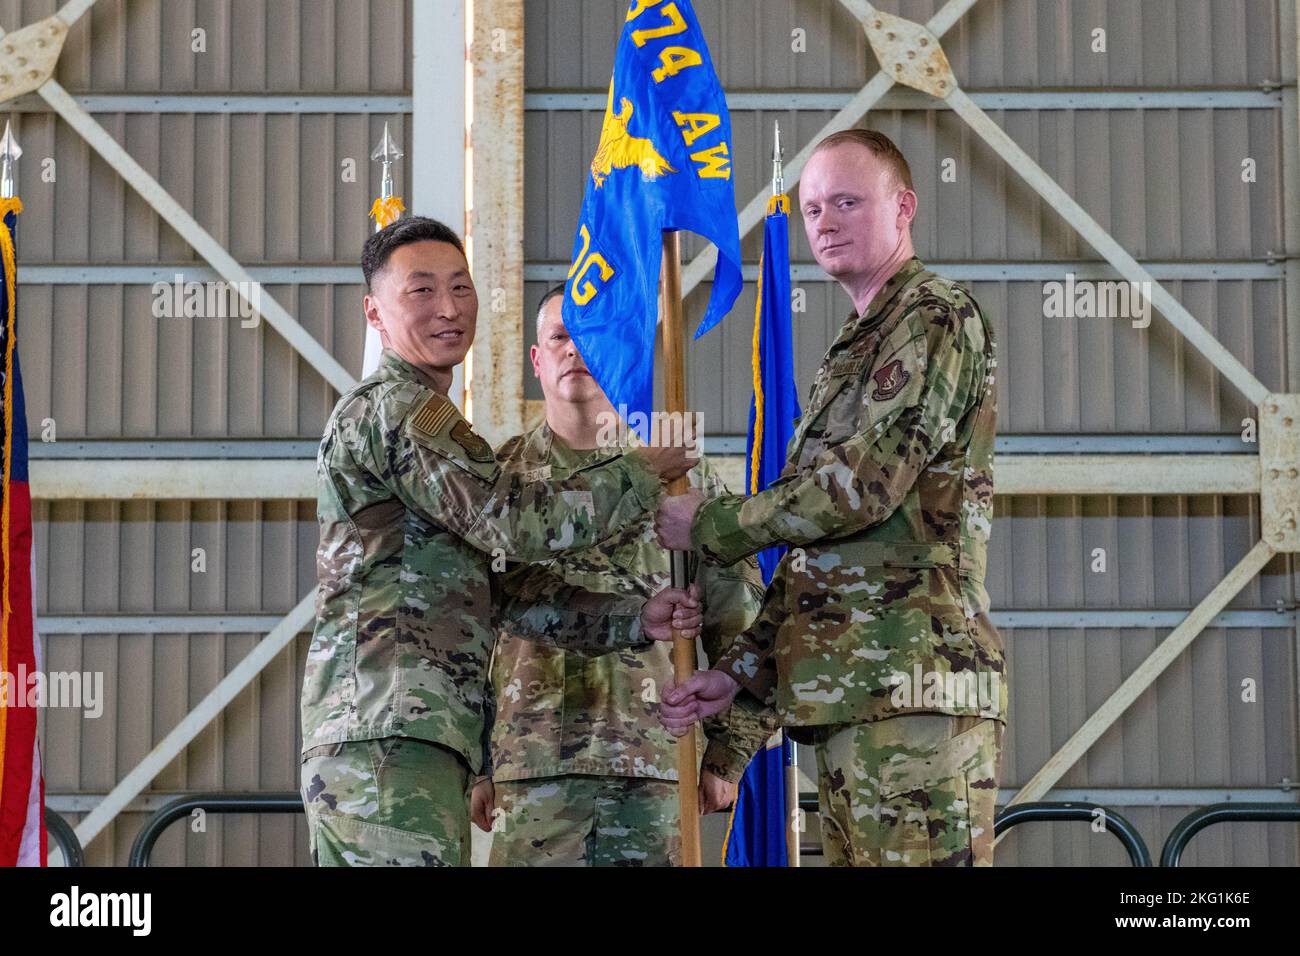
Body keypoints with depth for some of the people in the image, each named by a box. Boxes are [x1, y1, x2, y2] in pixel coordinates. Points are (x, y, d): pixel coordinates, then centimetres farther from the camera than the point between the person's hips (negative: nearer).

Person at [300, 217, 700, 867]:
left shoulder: (429, 423, 29)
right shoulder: (396, 409, -3)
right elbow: (517, 522, -12)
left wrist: (635, 619, 12)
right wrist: (642, 474, 1)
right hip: (388, 733, -10)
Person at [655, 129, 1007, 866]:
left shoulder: (938, 320, -4)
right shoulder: (855, 349, 26)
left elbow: (859, 488, -15)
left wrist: (709, 524, -3)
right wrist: (742, 669, 19)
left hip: (915, 684, -10)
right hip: (847, 693, 10)